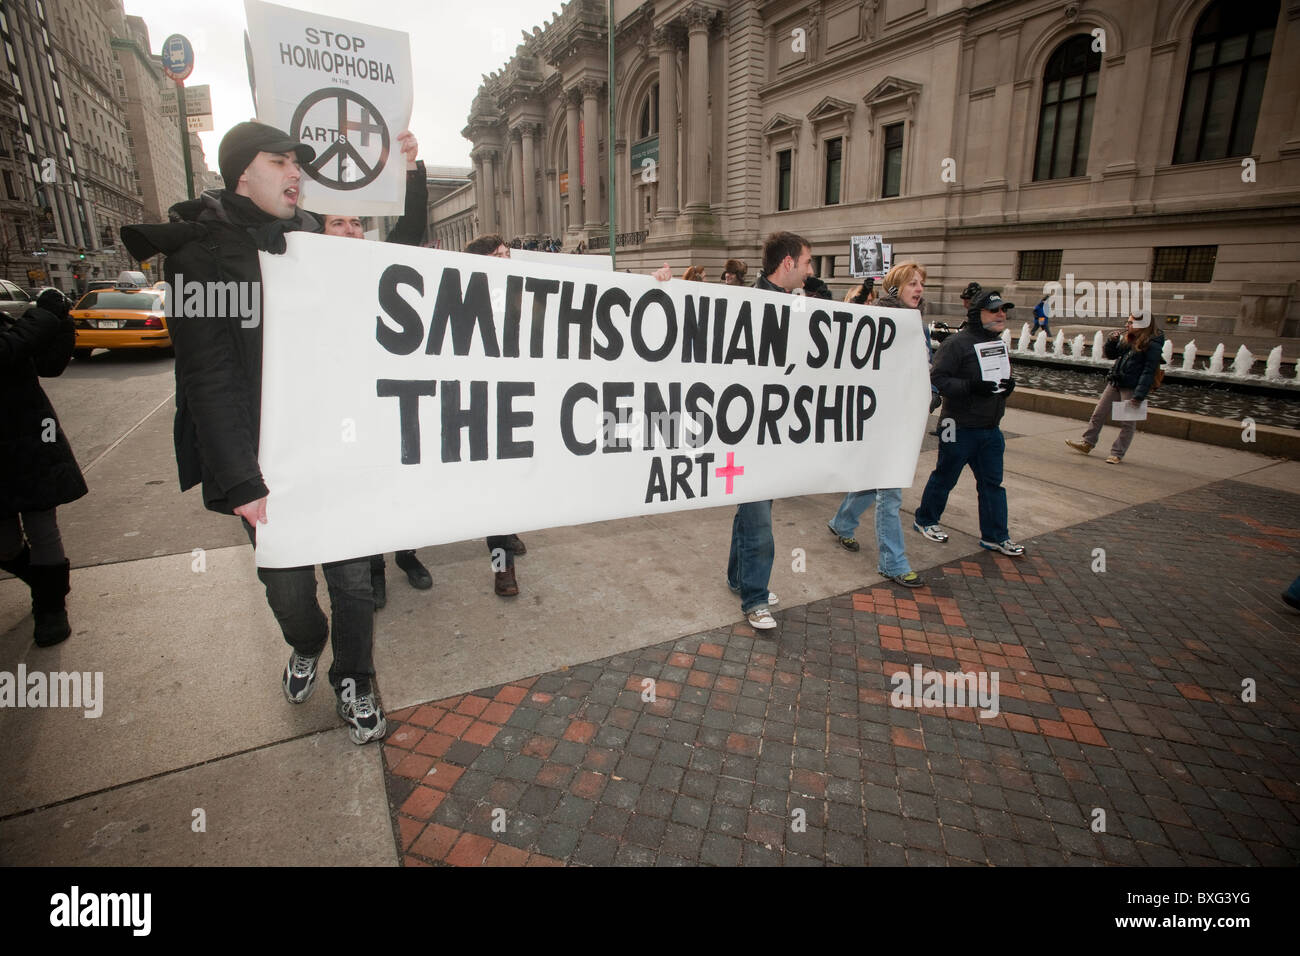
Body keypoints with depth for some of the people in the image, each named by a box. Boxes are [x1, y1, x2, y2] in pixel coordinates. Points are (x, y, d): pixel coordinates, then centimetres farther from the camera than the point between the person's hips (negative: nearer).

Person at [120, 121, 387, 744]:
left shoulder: (314, 241, 9)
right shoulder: (200, 255, -5)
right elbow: (210, 382, -12)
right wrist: (242, 482, -17)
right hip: (266, 464, -3)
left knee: (352, 574, 8)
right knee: (286, 586, 12)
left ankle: (352, 681, 30)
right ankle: (306, 645, 45)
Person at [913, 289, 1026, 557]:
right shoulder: (957, 342, -13)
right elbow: (938, 379, -20)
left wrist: (1007, 385, 2)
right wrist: (971, 386, -30)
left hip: (990, 429, 8)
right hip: (960, 427, -7)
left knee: (992, 482, 10)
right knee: (944, 477, 7)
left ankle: (995, 536, 19)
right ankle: (925, 520, 27)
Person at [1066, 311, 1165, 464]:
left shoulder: (1153, 345, -13)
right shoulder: (1128, 339, 8)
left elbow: (1149, 372, -16)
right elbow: (1111, 354, 19)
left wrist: (1139, 396, -21)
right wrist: (1111, 341, -2)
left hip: (1132, 388, -7)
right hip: (1115, 383, 7)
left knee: (1128, 422, 1)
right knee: (1098, 413, 11)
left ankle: (1117, 454, 7)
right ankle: (1087, 443, 21)